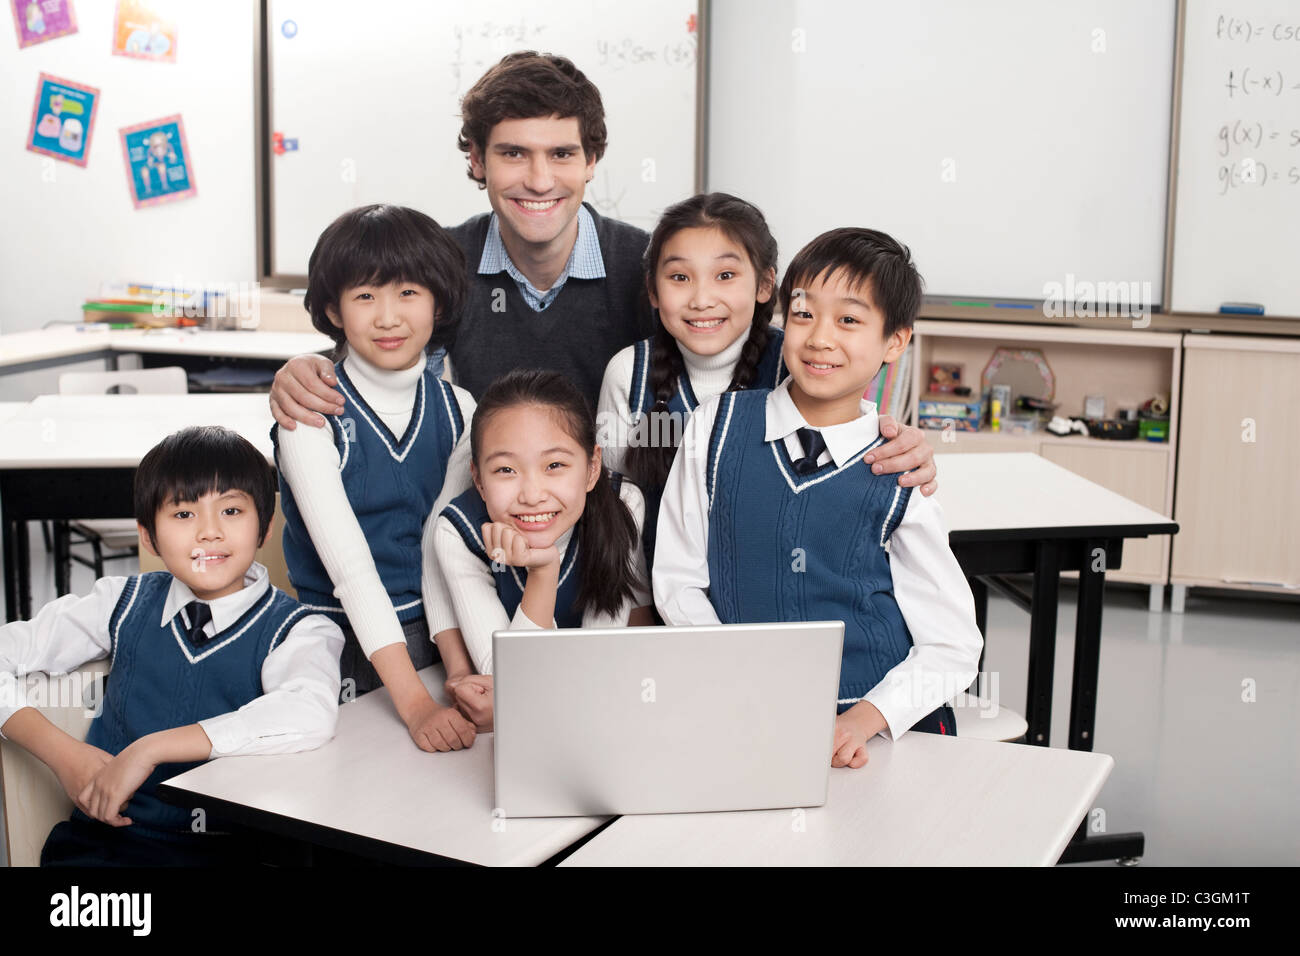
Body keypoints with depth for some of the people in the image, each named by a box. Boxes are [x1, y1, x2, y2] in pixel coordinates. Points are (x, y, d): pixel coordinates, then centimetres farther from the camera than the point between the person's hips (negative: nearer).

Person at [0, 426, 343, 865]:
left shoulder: (296, 630, -4)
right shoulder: (124, 604, 9)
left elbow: (310, 713, -26)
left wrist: (151, 748, -24)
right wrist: (65, 755, -7)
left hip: (223, 847, -1)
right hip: (102, 834, 1)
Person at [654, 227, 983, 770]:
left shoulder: (900, 480, 1)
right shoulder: (717, 427, 4)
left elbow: (951, 646, 3)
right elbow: (678, 581, 7)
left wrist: (865, 718, -13)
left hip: (885, 727, 0)